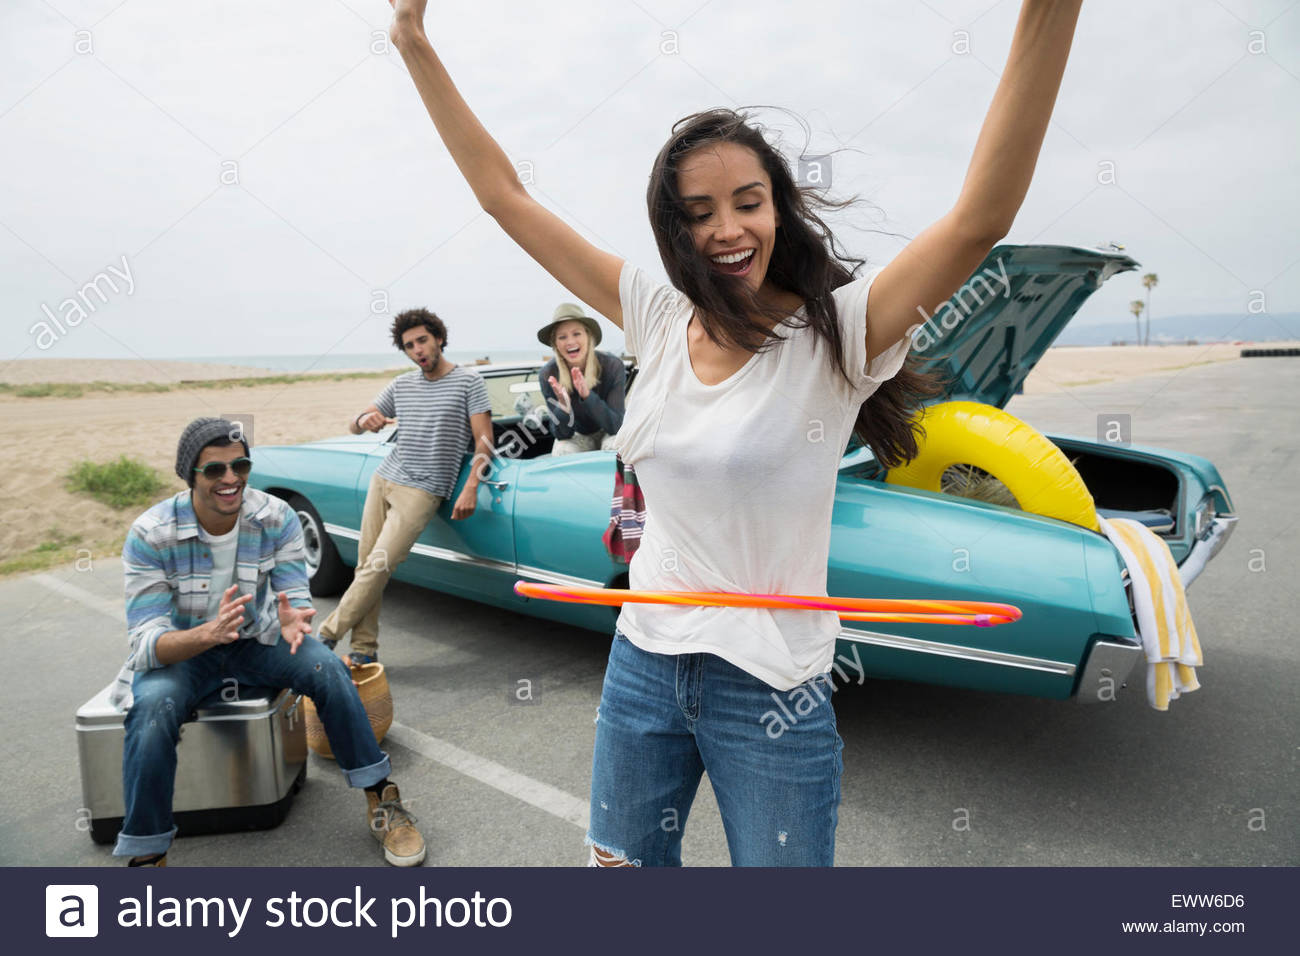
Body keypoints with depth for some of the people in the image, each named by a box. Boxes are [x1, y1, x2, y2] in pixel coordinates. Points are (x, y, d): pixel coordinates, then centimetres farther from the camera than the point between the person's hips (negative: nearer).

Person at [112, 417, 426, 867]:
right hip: (178, 651, -1)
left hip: (255, 639, 2)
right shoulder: (150, 535, -22)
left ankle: (381, 800, -11)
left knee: (327, 667, -25)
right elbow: (148, 642, -24)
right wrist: (209, 633, -46)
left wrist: (293, 622, -40)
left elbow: (297, 597, -13)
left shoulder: (276, 517, -15)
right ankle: (146, 855, -17)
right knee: (153, 706, -34)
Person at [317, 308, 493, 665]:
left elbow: (484, 440, -6)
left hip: (422, 491, -5)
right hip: (383, 479, 6)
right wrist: (365, 420, -10)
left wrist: (470, 488, -18)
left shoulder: (468, 382, -2)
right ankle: (364, 649, 8)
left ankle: (327, 635, -1)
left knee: (378, 567, -12)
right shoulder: (402, 384, 13)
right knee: (365, 565, 1)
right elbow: (353, 424, 15)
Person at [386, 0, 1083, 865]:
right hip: (643, 664, 5)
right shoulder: (659, 321, -1)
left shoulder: (836, 336, -13)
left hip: (772, 691, -4)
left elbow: (979, 219, -28)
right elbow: (504, 194, 2)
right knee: (621, 862, 22)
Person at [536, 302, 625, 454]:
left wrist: (588, 396, -42)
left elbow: (615, 426, -26)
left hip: (608, 433, -1)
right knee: (561, 452, -30)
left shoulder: (613, 366, -23)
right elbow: (561, 435, -16)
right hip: (577, 436, 1)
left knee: (616, 446, -33)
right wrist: (562, 409, -39)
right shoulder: (548, 375, -20)